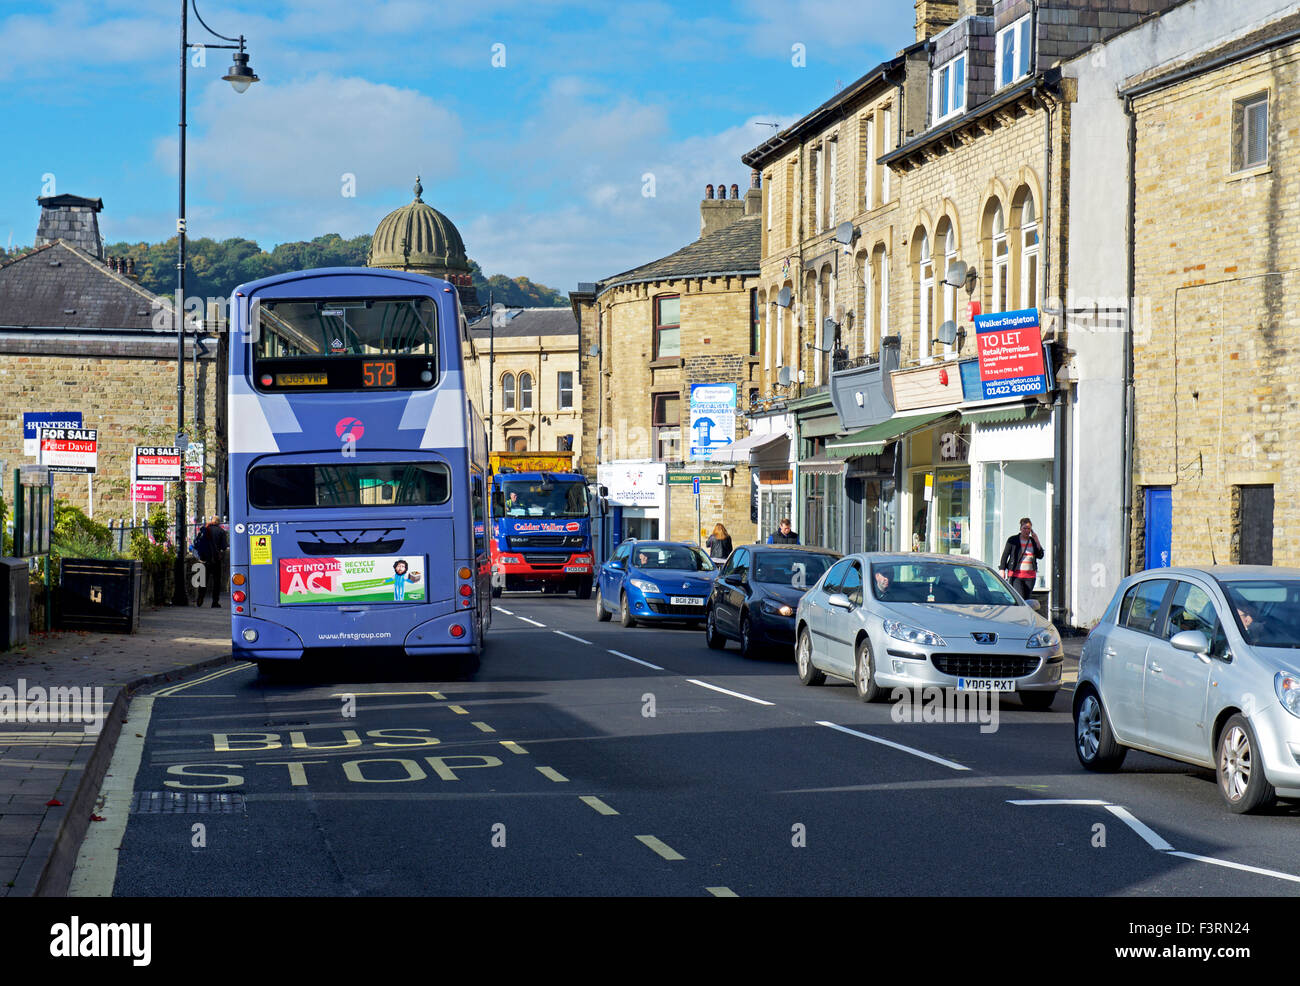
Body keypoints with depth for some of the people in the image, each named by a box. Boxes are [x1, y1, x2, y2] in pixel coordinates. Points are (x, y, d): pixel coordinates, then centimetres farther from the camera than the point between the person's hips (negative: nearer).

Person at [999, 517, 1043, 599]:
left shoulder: (1033, 541, 12)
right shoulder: (1013, 540, 2)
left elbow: (1040, 555, 5)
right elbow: (1005, 555, 2)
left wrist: (1037, 541, -4)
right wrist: (1002, 570, -6)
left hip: (1030, 576, 4)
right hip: (1016, 575, -4)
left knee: (1026, 599, 3)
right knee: (1020, 599, -17)